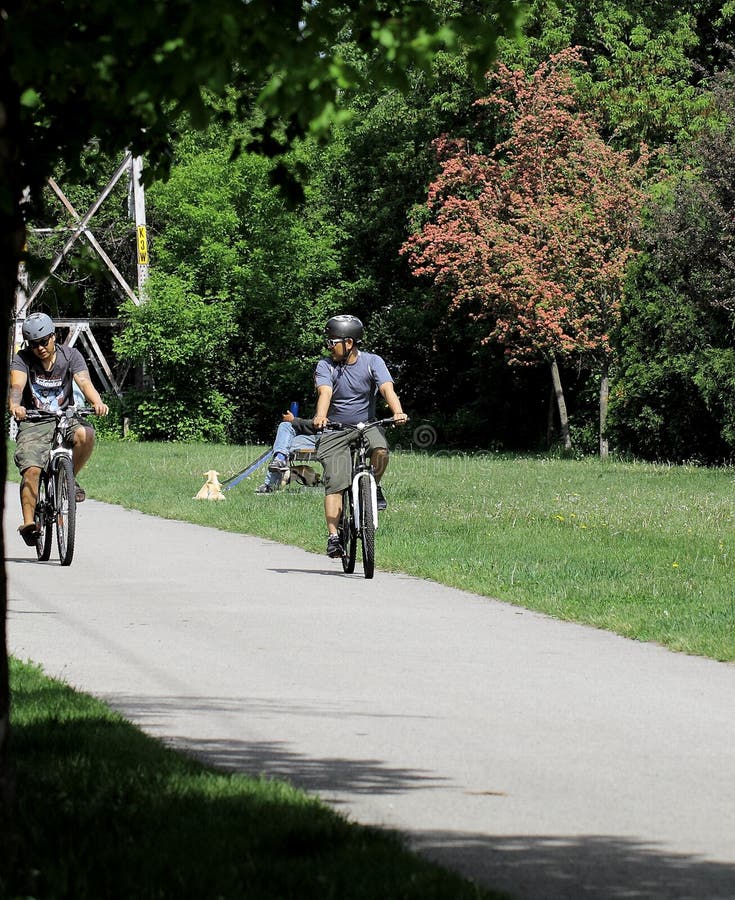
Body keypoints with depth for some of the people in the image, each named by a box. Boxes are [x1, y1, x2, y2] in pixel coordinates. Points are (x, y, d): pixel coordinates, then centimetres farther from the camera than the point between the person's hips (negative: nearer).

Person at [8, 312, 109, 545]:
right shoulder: (22, 359, -5)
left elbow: (84, 382, -18)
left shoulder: (70, 355, -3)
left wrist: (97, 402, -41)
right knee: (31, 469, -24)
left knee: (85, 434, -32)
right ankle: (29, 523, -24)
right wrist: (14, 405, -48)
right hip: (33, 423, -1)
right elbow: (17, 385, -24)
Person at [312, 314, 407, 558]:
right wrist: (320, 416, -45)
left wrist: (397, 412, -41)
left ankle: (374, 486, -2)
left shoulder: (372, 362, -6)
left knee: (380, 450, -32)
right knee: (335, 483, -13)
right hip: (334, 431, 0)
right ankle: (333, 536, -12)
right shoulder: (325, 366, -6)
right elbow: (325, 393, -23)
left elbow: (387, 388, -21)